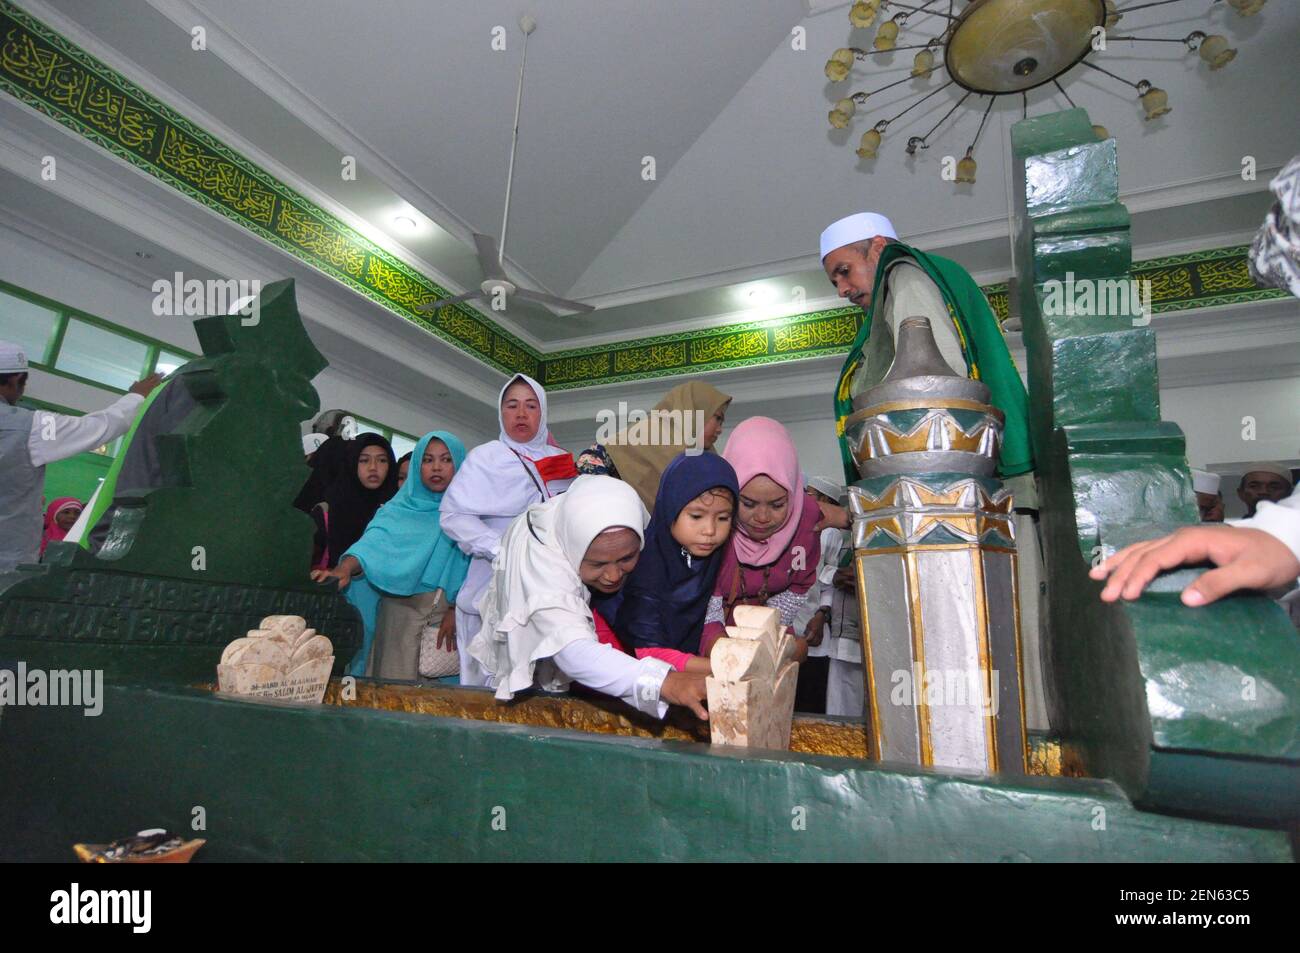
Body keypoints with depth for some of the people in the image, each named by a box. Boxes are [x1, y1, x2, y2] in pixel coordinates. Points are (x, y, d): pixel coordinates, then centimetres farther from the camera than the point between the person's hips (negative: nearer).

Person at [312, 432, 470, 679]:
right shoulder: (399, 509, 6)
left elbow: (474, 569, -1)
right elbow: (376, 540, -13)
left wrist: (457, 610, -15)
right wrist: (345, 568, -33)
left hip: (451, 611, 0)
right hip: (401, 609, 0)